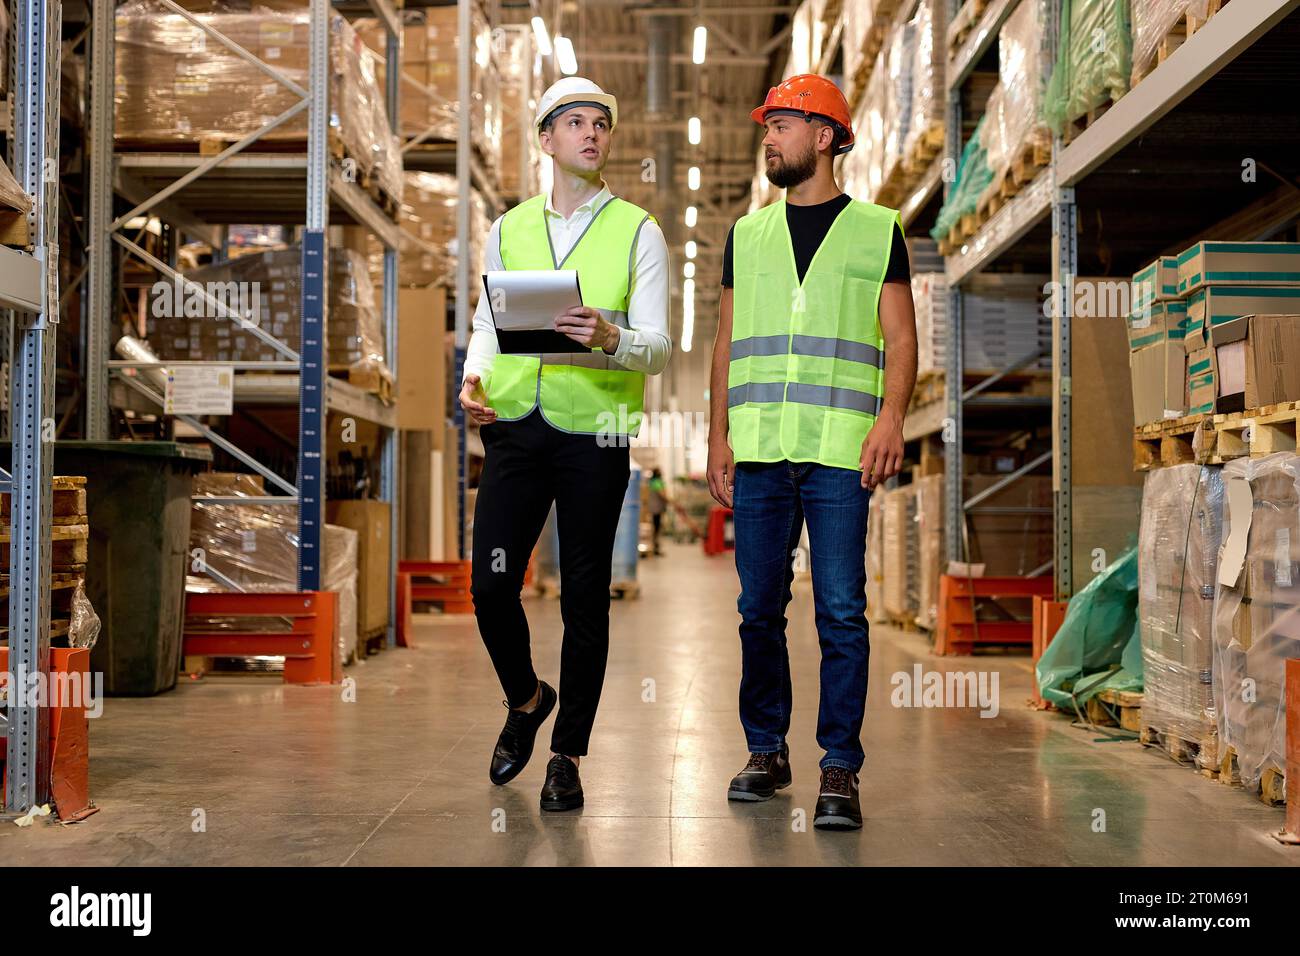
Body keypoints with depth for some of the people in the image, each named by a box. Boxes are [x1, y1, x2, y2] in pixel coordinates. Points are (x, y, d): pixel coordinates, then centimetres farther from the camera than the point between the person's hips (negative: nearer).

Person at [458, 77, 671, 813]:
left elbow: (659, 349, -4)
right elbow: (487, 324, 16)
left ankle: (568, 755, 16)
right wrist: (474, 376, -5)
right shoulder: (510, 229, 13)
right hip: (515, 424, 3)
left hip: (593, 431, -2)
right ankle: (526, 698, 28)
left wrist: (610, 339, -25)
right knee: (492, 584, -3)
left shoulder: (638, 233, 3)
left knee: (585, 597, 3)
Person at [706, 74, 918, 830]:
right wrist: (719, 437, 7)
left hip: (839, 451, -3)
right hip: (759, 449, 3)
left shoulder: (878, 230, 8)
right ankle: (767, 751, 19)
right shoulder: (747, 235, 17)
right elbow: (727, 343, 16)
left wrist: (892, 415, -13)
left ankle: (841, 770, 0)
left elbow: (901, 338, 3)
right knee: (760, 609, 6)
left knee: (842, 612, -6)